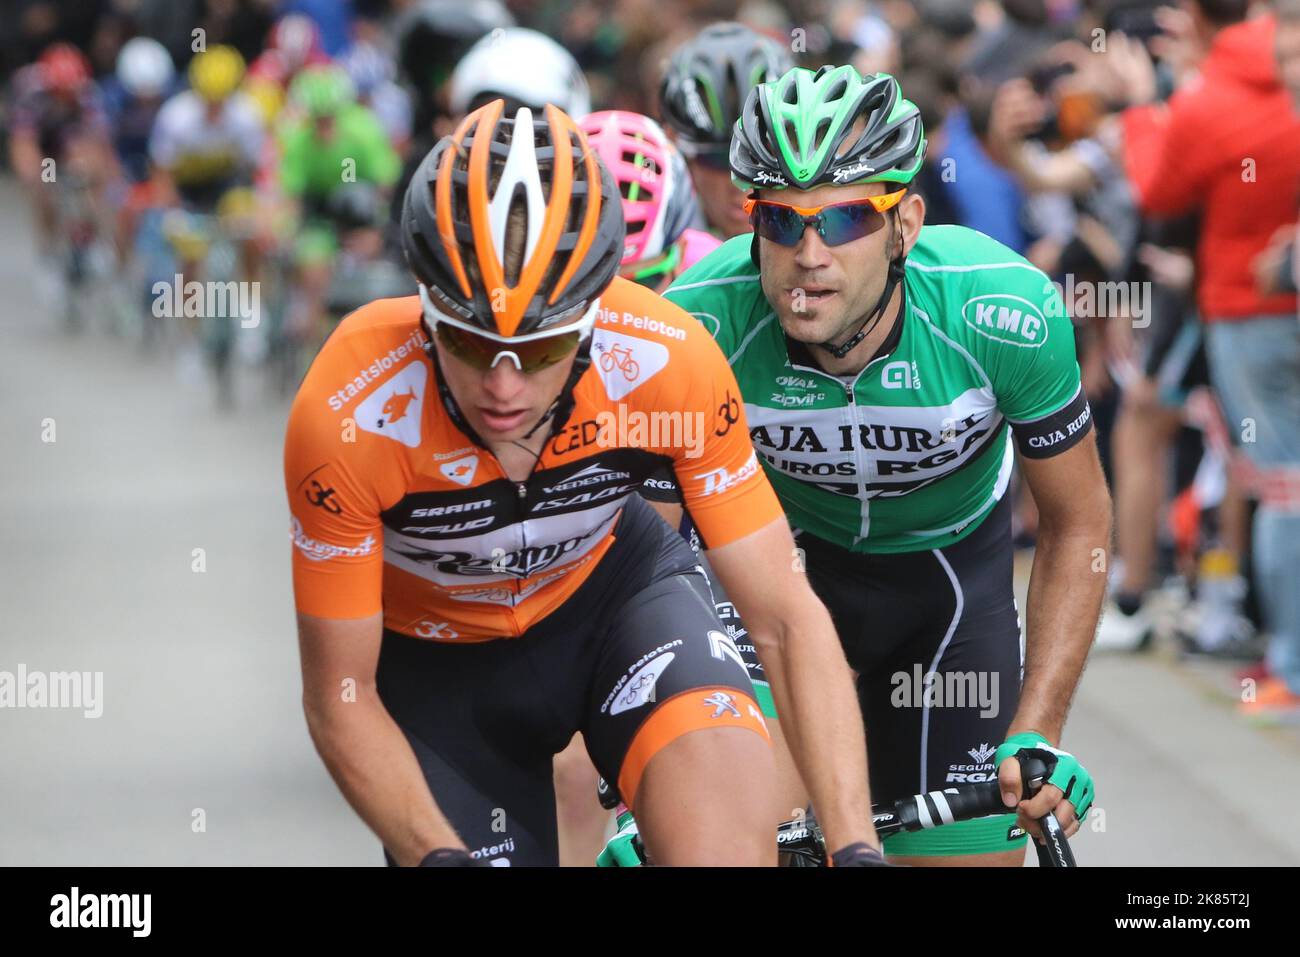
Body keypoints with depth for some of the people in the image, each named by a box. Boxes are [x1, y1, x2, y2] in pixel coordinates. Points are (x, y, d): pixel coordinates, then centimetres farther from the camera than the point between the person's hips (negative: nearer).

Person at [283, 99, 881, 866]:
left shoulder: (668, 364, -30)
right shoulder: (348, 420, -34)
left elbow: (786, 616, -22)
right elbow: (341, 701, -22)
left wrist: (857, 848, -32)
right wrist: (440, 858, -36)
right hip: (436, 652, 0)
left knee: (726, 799, -31)